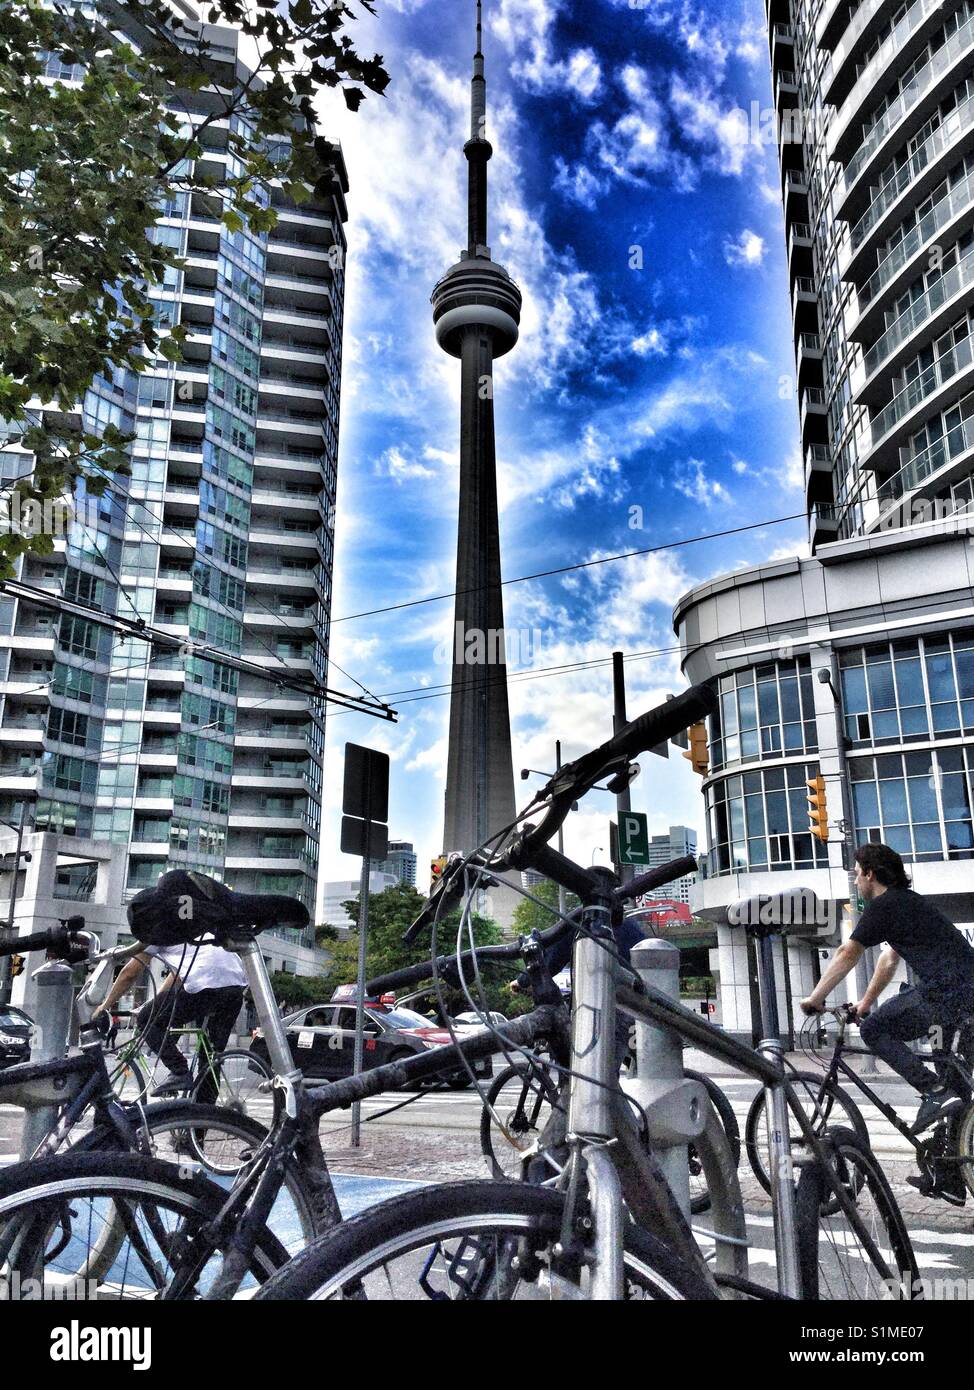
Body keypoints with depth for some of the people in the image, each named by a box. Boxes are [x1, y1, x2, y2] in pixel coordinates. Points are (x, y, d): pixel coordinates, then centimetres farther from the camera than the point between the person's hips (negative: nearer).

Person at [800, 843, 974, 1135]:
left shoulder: (882, 905, -4)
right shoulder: (907, 900, 25)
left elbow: (847, 954, -5)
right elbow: (890, 959, 31)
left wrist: (815, 998, 2)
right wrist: (866, 1003, 35)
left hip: (947, 991, -10)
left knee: (873, 1030, -2)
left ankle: (935, 1093, -10)